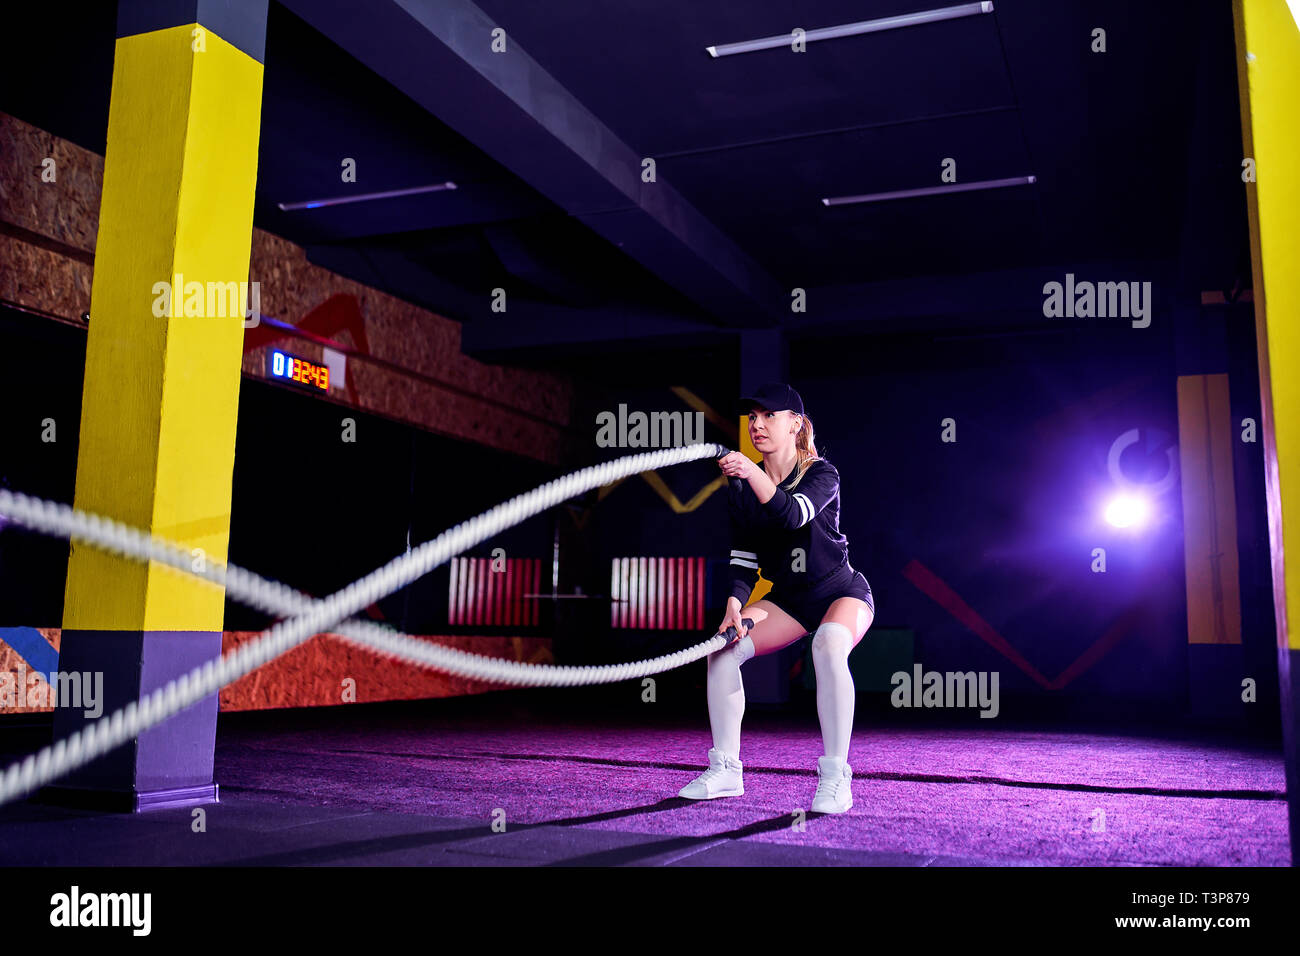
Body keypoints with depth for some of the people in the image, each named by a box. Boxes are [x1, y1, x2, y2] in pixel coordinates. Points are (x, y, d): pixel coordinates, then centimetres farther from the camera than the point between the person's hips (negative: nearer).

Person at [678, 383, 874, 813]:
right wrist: (735, 603, -19)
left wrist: (751, 471, -54)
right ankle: (725, 769, -5)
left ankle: (835, 777, -29)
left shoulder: (822, 474, -17)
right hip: (786, 600, 5)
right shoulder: (742, 488, -2)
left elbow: (793, 515, -39)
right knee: (722, 647, -16)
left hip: (842, 593, -5)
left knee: (828, 645, -37)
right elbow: (743, 557, -1)